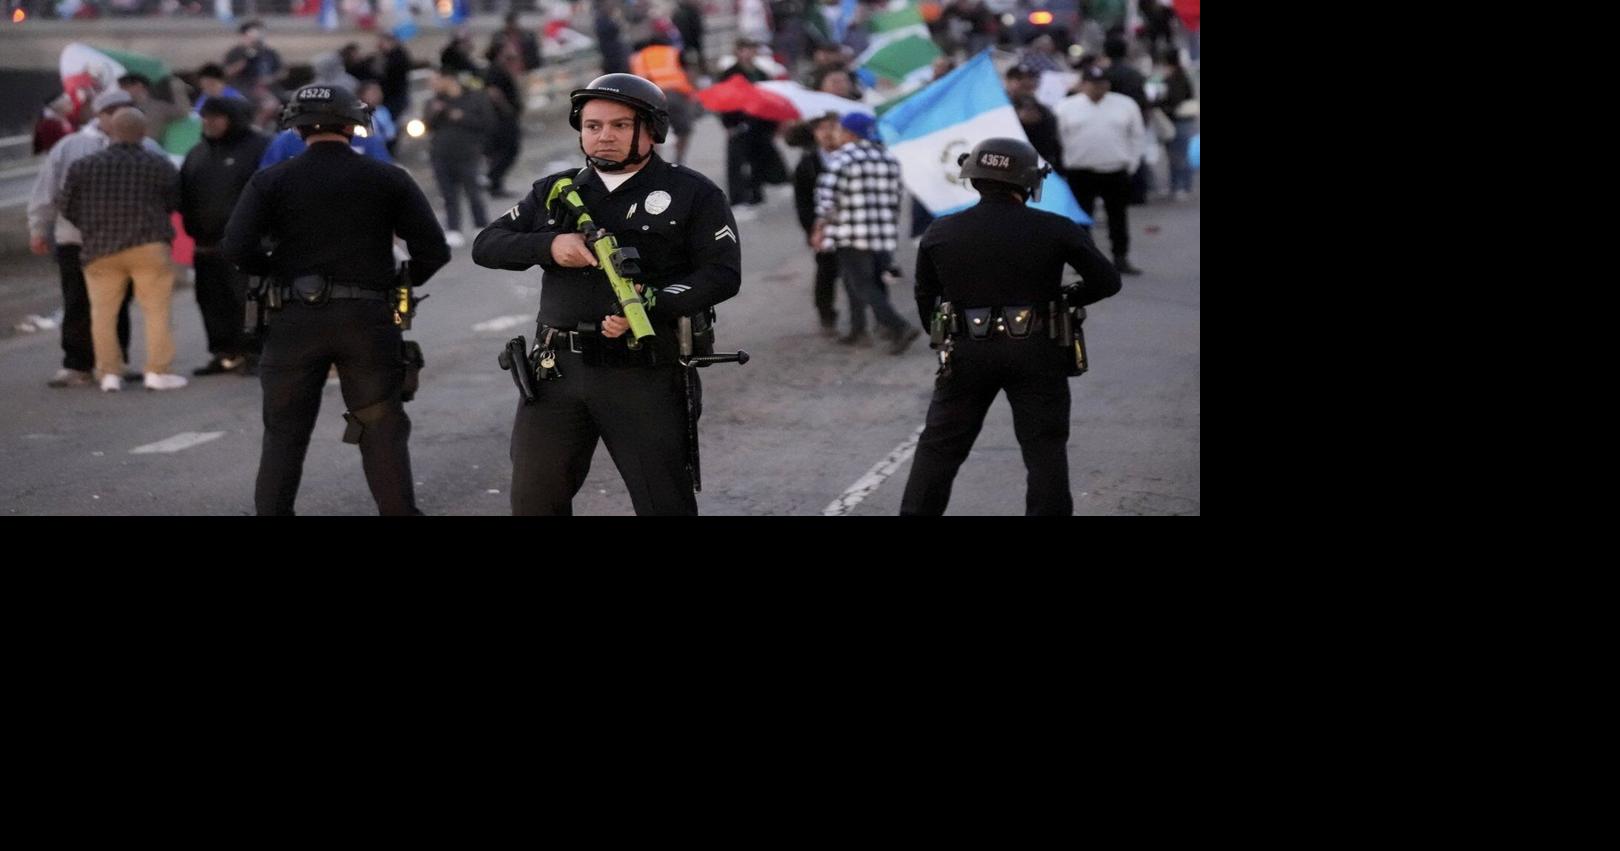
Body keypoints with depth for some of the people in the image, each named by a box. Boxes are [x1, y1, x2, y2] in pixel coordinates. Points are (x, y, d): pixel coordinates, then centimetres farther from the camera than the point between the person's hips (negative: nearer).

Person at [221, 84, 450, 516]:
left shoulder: (270, 182, 0)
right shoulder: (388, 180, 2)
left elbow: (236, 248, -11)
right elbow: (433, 250, -3)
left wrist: (275, 270, 6)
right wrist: (401, 281, 14)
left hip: (295, 319, 0)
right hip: (367, 318, 0)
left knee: (284, 435, 10)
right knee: (383, 433, 5)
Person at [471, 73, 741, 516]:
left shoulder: (691, 194, 1)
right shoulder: (555, 192, 15)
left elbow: (722, 275, -7)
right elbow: (486, 246, 10)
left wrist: (649, 307, -20)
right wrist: (549, 246, -10)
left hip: (642, 375, -4)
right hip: (558, 371, 4)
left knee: (664, 503, 0)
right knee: (534, 501, 7)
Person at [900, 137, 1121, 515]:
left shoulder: (940, 233, 2)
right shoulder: (1055, 230, -4)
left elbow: (926, 299, 10)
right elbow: (1106, 281, 1)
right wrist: (1067, 299, 17)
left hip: (967, 355, 2)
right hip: (1037, 355, -1)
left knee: (938, 448, 11)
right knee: (1045, 450, 6)